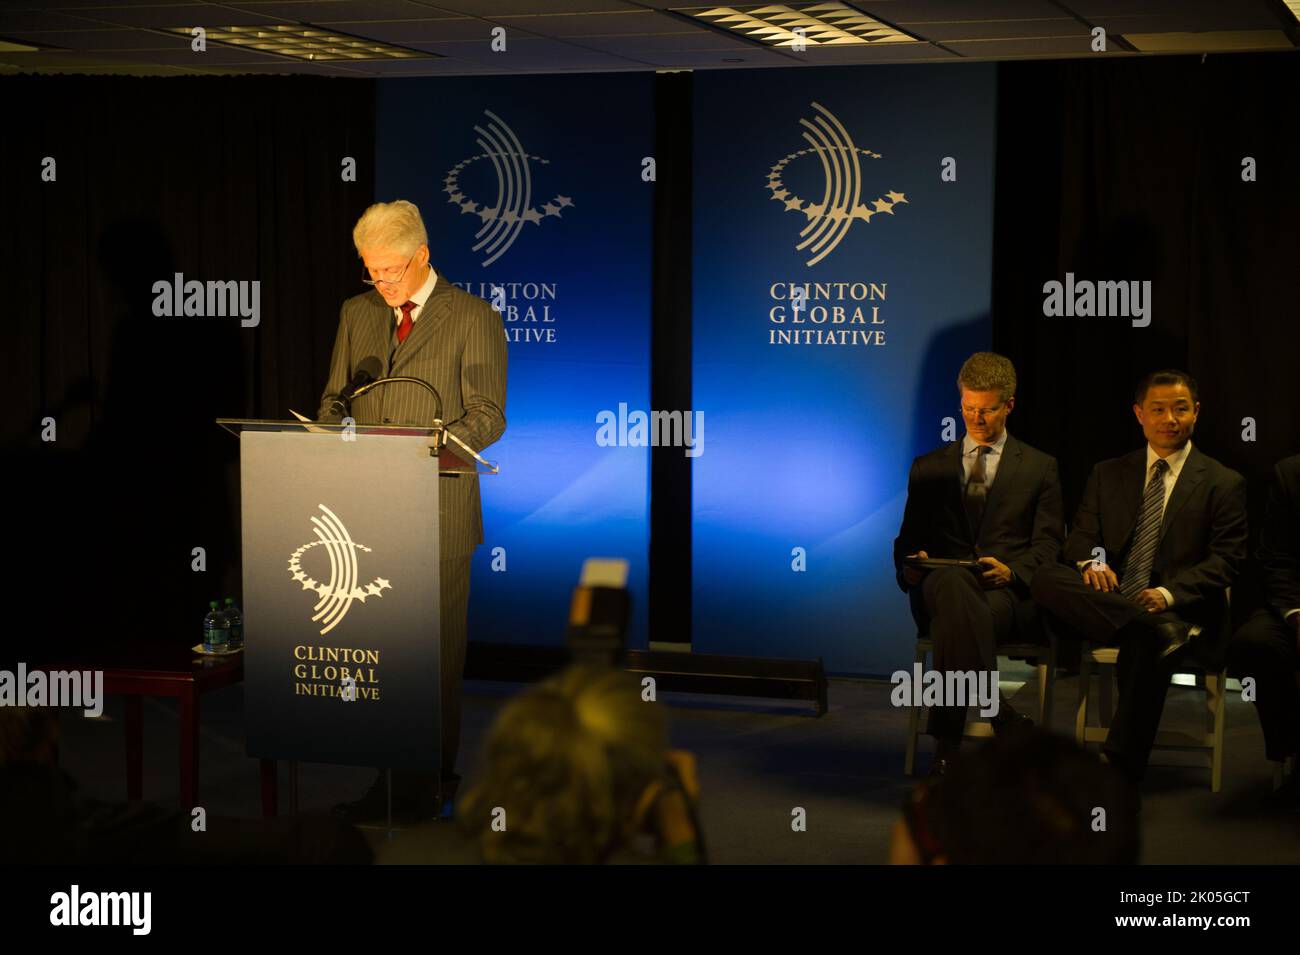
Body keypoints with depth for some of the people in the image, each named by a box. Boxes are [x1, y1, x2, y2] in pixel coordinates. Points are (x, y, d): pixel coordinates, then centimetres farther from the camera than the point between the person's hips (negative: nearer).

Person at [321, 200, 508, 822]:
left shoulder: (474, 319, -2)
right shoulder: (357, 314, 14)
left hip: (436, 509, -4)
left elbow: (487, 417, -5)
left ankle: (430, 784, 8)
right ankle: (386, 779, 10)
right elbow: (334, 401, 19)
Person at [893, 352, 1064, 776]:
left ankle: (949, 740, -39)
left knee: (953, 614, -38)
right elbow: (907, 541, 19)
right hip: (941, 586, 1)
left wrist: (1011, 571, -14)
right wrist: (912, 564, -8)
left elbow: (1048, 547, 8)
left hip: (1011, 594, -1)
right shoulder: (929, 467, 23)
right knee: (952, 581, -39)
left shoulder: (1039, 468, 17)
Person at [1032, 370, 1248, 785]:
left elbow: (1226, 560, 0)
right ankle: (1157, 628, -40)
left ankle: (1120, 767, -36)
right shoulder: (1108, 474, 19)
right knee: (1047, 578, -28)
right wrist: (1091, 562, -11)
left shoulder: (1224, 484, 8)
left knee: (1147, 645, -40)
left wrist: (1169, 593, -18)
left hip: (1180, 612, -3)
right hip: (1109, 601, 4)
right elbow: (1080, 535, 16)